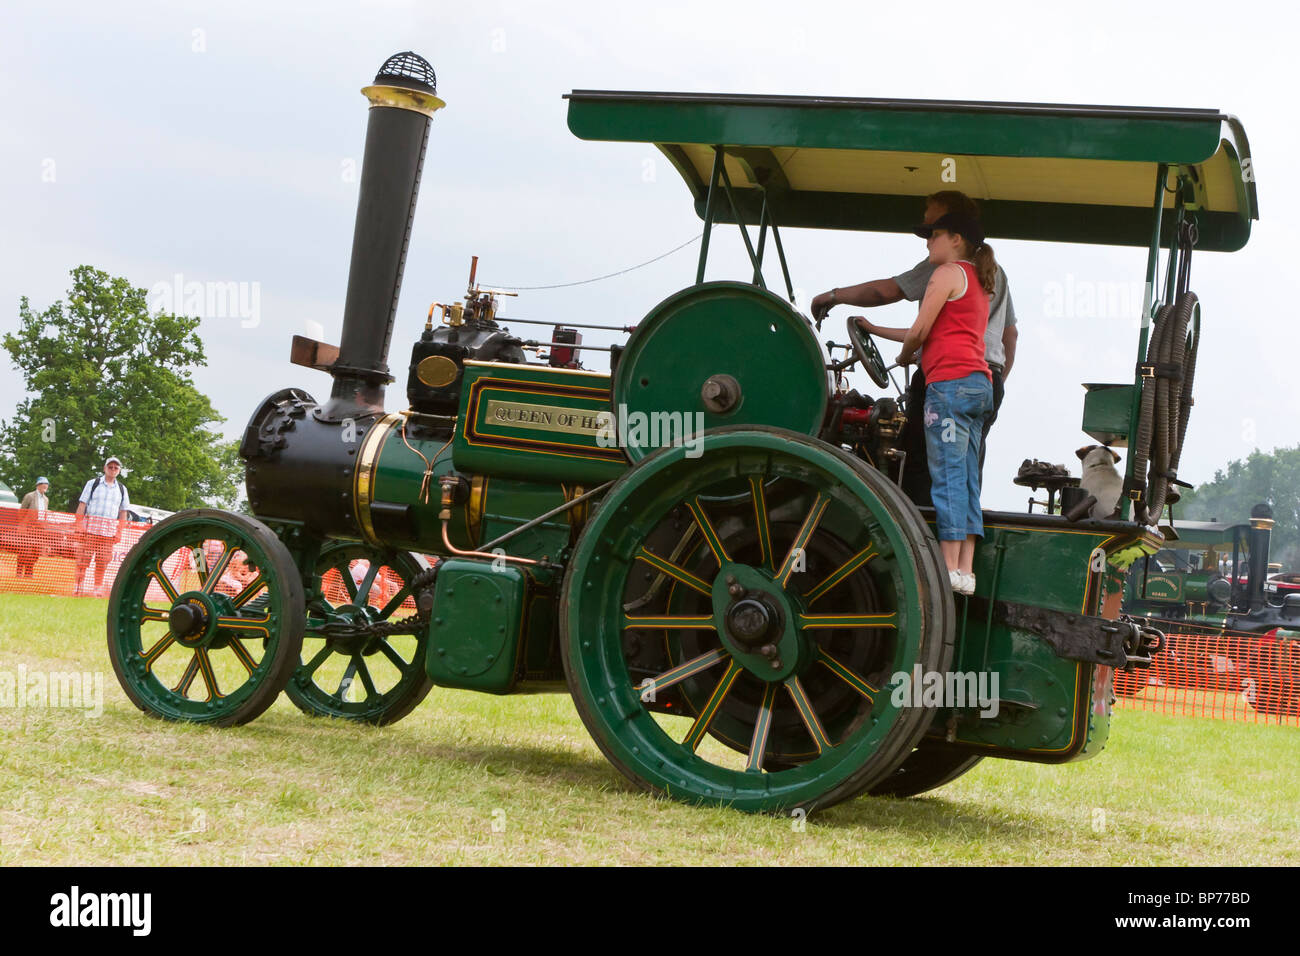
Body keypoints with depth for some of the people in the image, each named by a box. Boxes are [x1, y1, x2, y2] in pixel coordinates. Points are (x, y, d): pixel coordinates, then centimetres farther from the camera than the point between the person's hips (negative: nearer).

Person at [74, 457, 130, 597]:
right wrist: (79, 525, -7)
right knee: (84, 557, -7)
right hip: (90, 526, -2)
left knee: (103, 560, 1)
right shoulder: (93, 483, 7)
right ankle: (79, 586, -3)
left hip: (110, 530, 2)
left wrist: (119, 531, 6)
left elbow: (123, 512, 15)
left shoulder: (122, 489, 14)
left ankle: (98, 589, 7)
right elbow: (82, 505, 3)